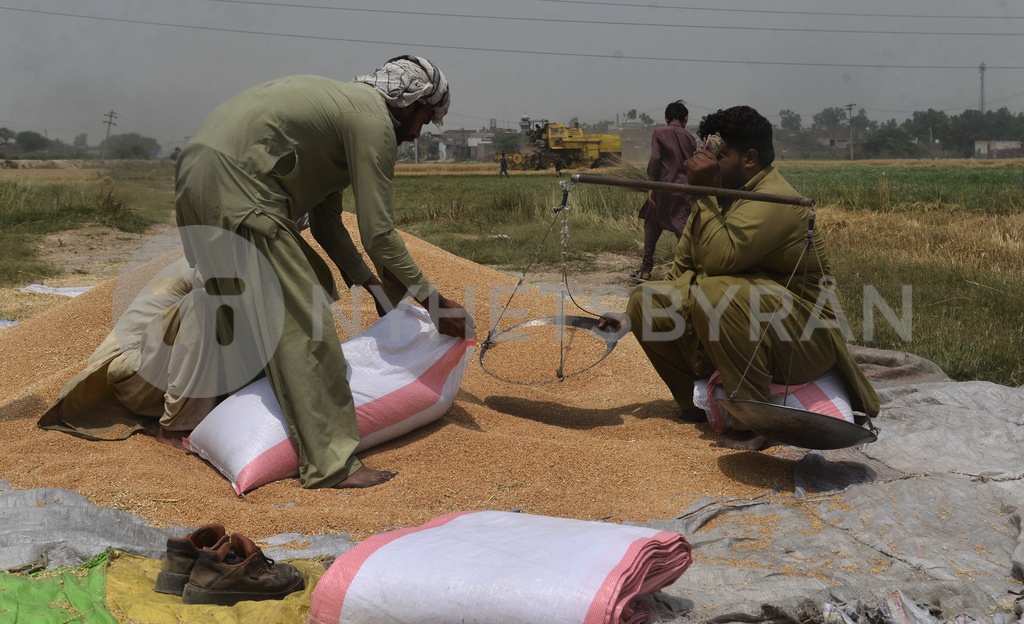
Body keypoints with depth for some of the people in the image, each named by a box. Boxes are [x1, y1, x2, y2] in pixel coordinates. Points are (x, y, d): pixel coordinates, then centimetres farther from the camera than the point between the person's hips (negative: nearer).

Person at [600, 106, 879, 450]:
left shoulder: (773, 201, -20)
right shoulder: (718, 195, 8)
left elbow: (719, 259, -33)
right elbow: (683, 267, 10)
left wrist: (704, 192, -25)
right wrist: (636, 317, 2)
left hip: (802, 339, -9)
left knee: (715, 294, -37)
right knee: (645, 299, -2)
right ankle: (696, 401, 14)